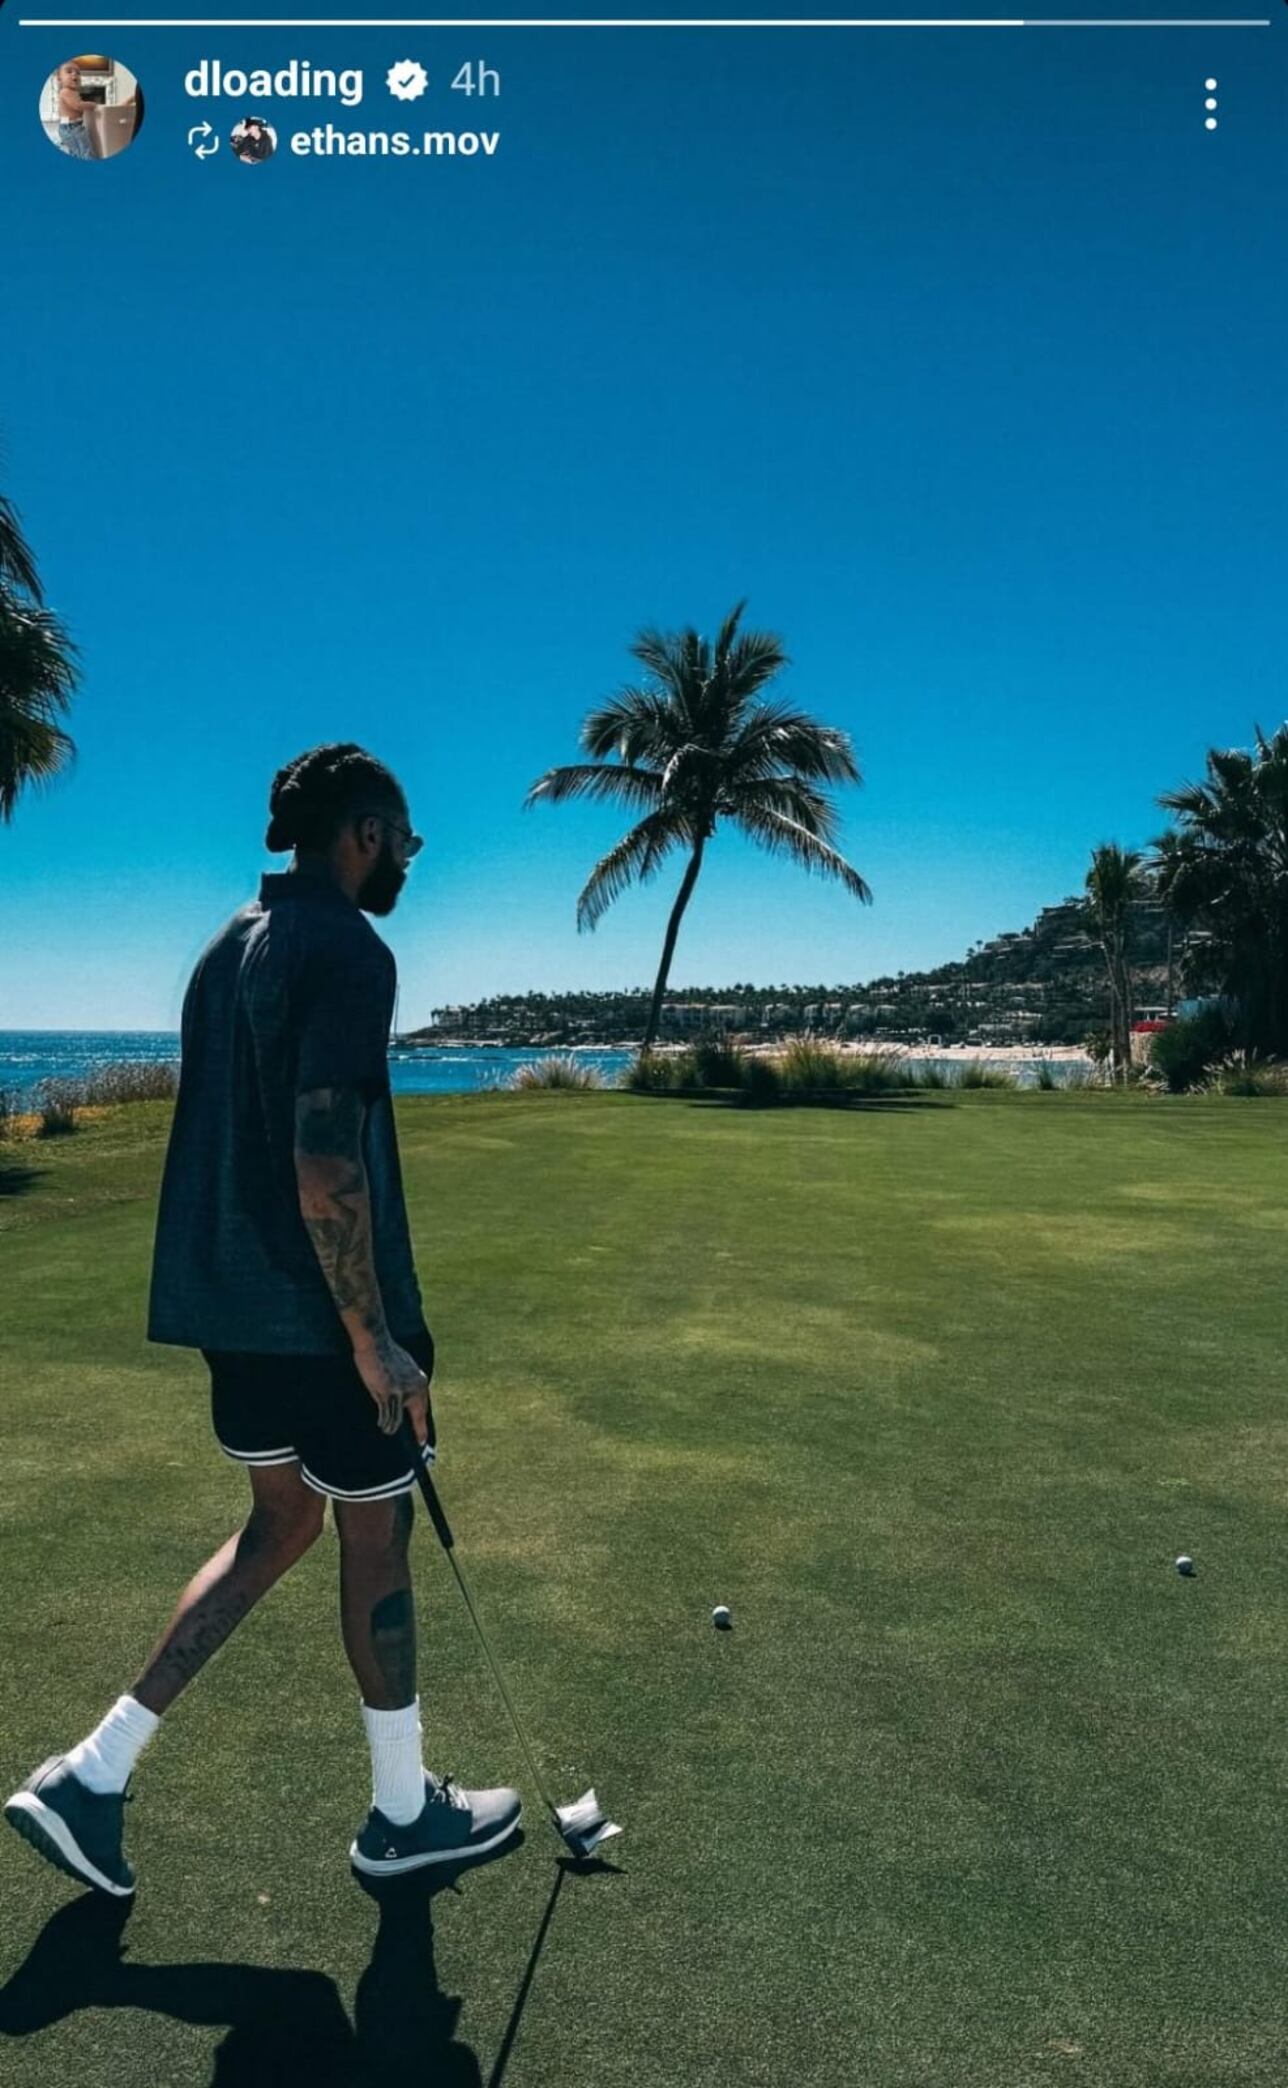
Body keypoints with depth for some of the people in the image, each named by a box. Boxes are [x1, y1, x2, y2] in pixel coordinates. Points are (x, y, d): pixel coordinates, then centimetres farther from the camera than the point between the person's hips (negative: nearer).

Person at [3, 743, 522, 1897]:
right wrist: (374, 1338, -19)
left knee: (282, 1522, 21)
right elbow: (327, 1164, -25)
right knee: (377, 1541, 8)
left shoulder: (227, 947, 12)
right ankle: (404, 1810, 28)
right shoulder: (348, 951, -17)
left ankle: (93, 1772, 22)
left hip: (233, 1300, 9)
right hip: (322, 1312, -9)